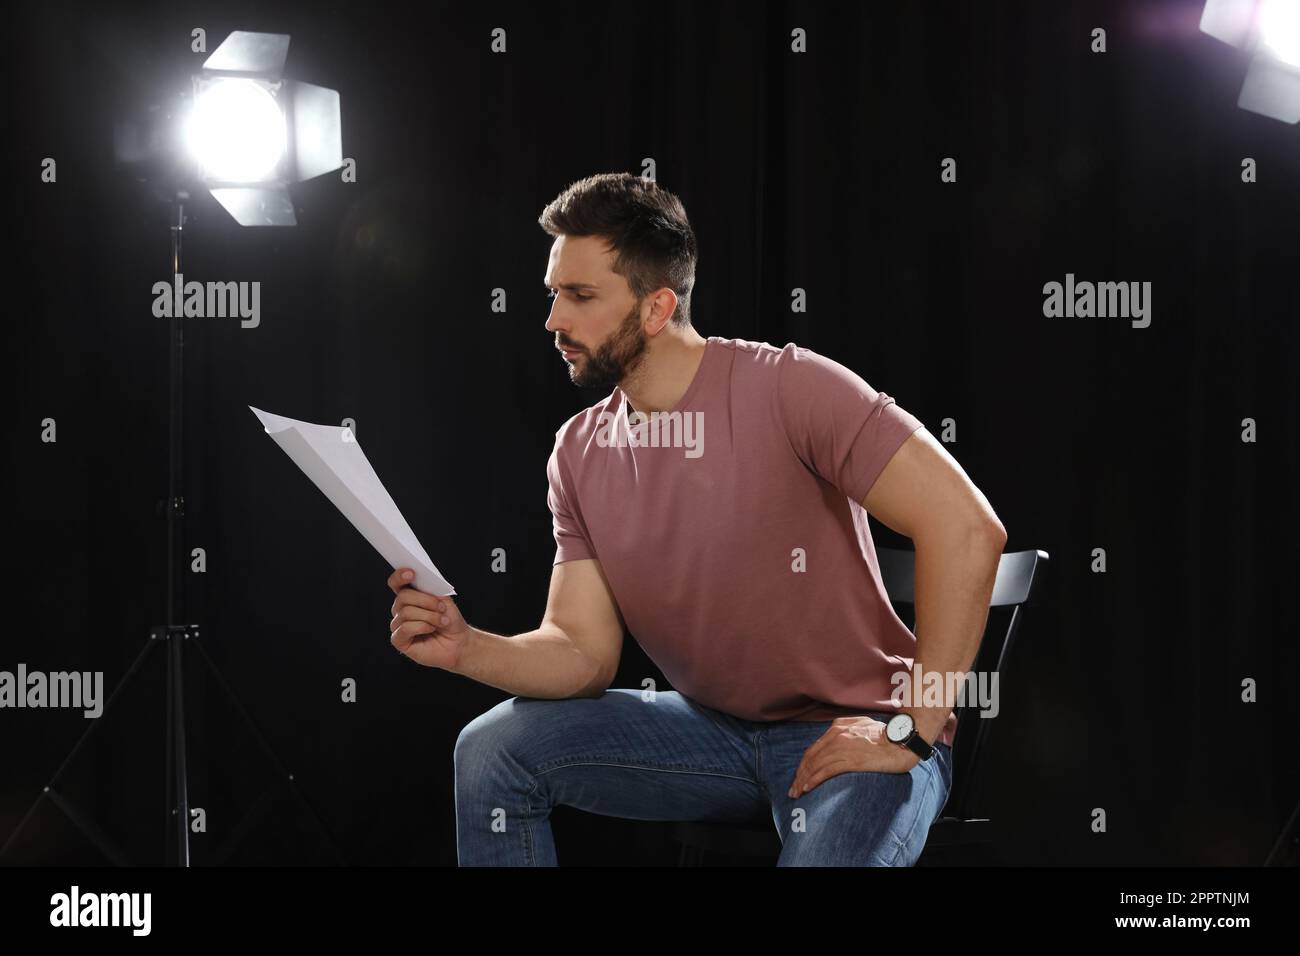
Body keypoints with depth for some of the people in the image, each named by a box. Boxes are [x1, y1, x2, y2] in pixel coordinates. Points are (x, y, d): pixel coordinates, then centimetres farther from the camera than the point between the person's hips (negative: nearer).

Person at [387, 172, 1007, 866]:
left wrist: (912, 731, -22)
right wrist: (467, 649, -18)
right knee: (493, 749, -9)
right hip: (711, 726, 6)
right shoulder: (579, 451, 3)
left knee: (825, 857, -37)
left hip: (849, 733, -6)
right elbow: (584, 653, 2)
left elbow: (965, 525, -23)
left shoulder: (788, 387, -18)